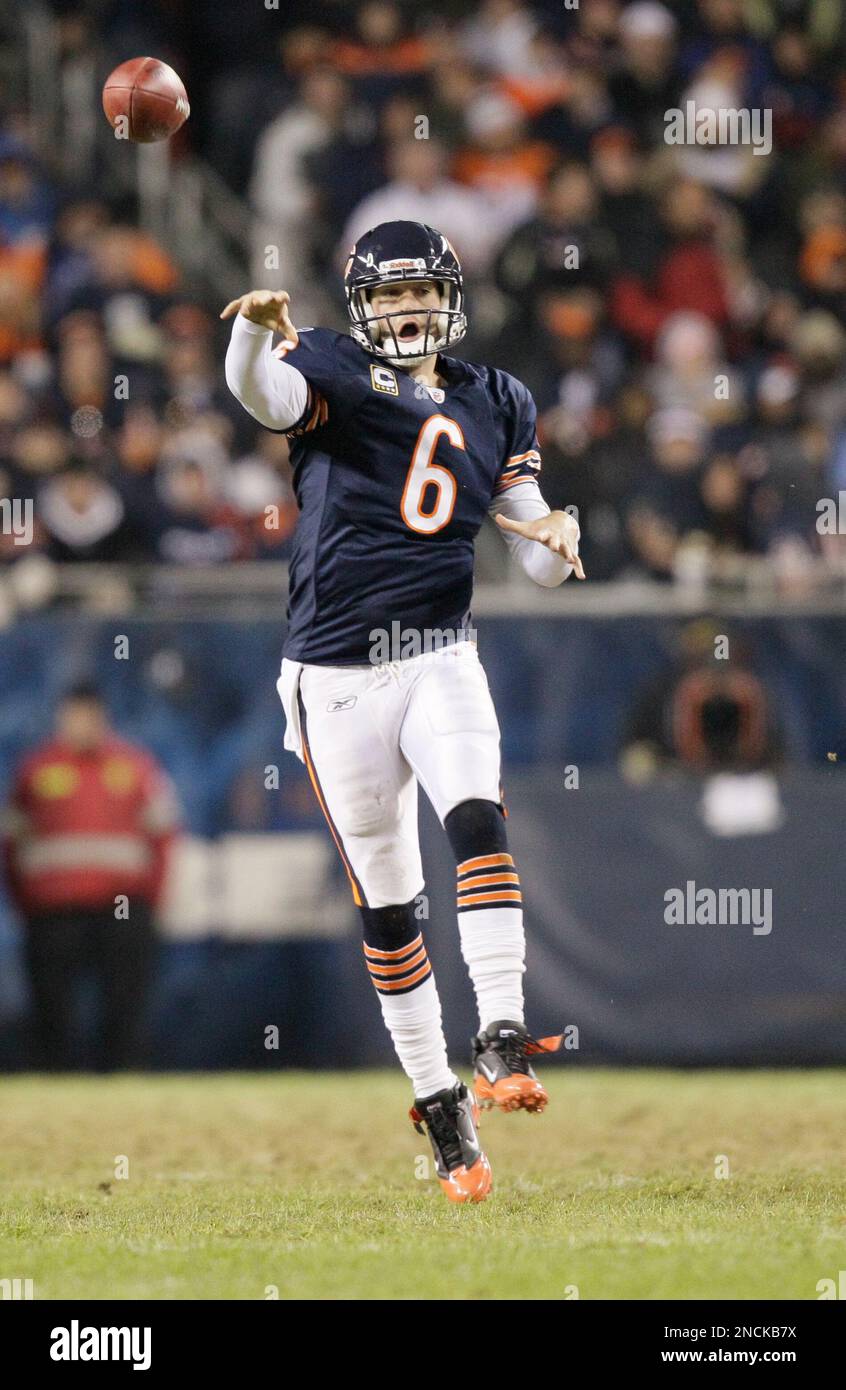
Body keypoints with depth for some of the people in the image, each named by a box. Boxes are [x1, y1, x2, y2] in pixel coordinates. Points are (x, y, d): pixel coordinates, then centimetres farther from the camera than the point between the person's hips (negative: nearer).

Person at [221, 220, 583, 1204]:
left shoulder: (496, 406, 12)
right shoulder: (332, 376, 2)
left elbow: (540, 565, 14)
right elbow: (263, 392, -23)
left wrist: (556, 537, -9)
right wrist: (255, 330, -44)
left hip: (440, 657, 1)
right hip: (336, 677, -1)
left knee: (478, 818, -26)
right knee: (386, 903, 3)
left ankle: (502, 1038, -32)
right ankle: (438, 1102, 11)